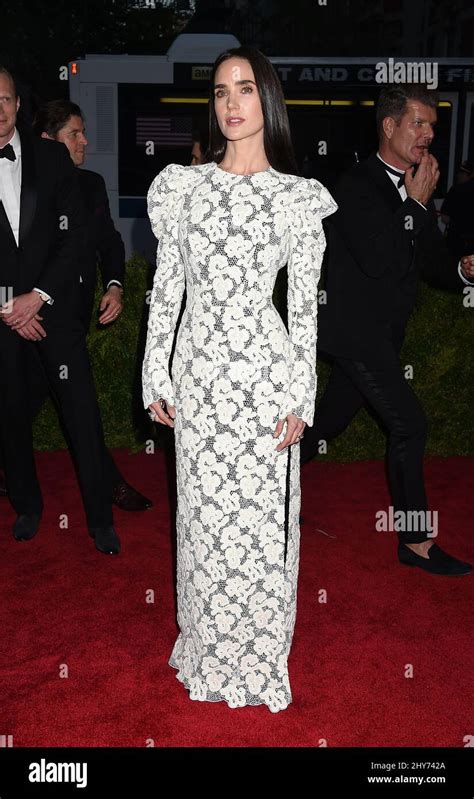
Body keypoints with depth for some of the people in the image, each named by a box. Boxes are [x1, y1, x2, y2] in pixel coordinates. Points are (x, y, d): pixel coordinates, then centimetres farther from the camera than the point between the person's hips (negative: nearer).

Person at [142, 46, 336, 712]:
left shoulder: (298, 197, 0)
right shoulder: (182, 186, 5)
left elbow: (305, 306, -1)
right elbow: (166, 286, 6)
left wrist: (300, 399, -5)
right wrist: (155, 379, 3)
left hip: (265, 374, -2)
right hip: (198, 372, 2)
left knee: (262, 517, 7)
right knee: (204, 515, 12)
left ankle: (261, 656, 30)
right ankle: (210, 653, 34)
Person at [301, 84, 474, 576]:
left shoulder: (412, 192, 12)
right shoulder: (357, 186, -13)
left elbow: (429, 262, 16)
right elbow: (380, 262, -24)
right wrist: (415, 205, -17)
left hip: (383, 333, 8)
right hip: (356, 328, -8)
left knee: (331, 420, 15)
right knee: (408, 423, -11)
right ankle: (416, 543, 0)